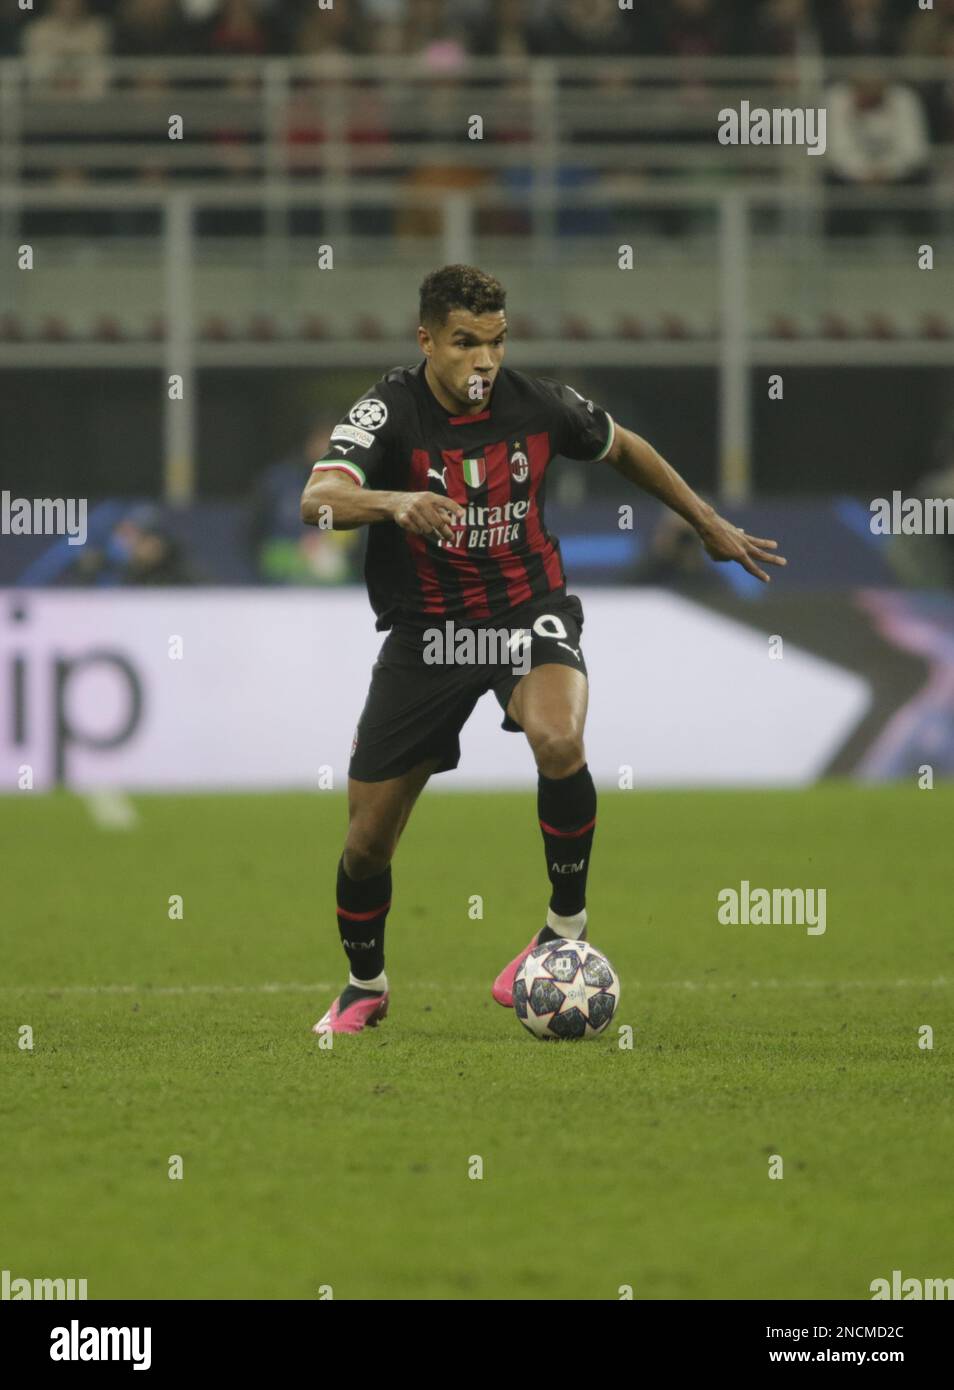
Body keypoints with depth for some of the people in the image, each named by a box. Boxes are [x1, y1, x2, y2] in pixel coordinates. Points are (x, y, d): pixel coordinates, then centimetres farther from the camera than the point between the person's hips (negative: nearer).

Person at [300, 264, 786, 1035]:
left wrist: (711, 525, 20)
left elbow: (624, 448, 14)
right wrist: (394, 502, -53)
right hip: (426, 633, 0)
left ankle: (567, 926, -11)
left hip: (528, 613, 0)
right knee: (367, 841, 1)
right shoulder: (391, 410, -16)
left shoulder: (538, 405, -8)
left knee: (559, 742, -33)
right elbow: (317, 501, -34)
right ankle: (366, 987, 31)